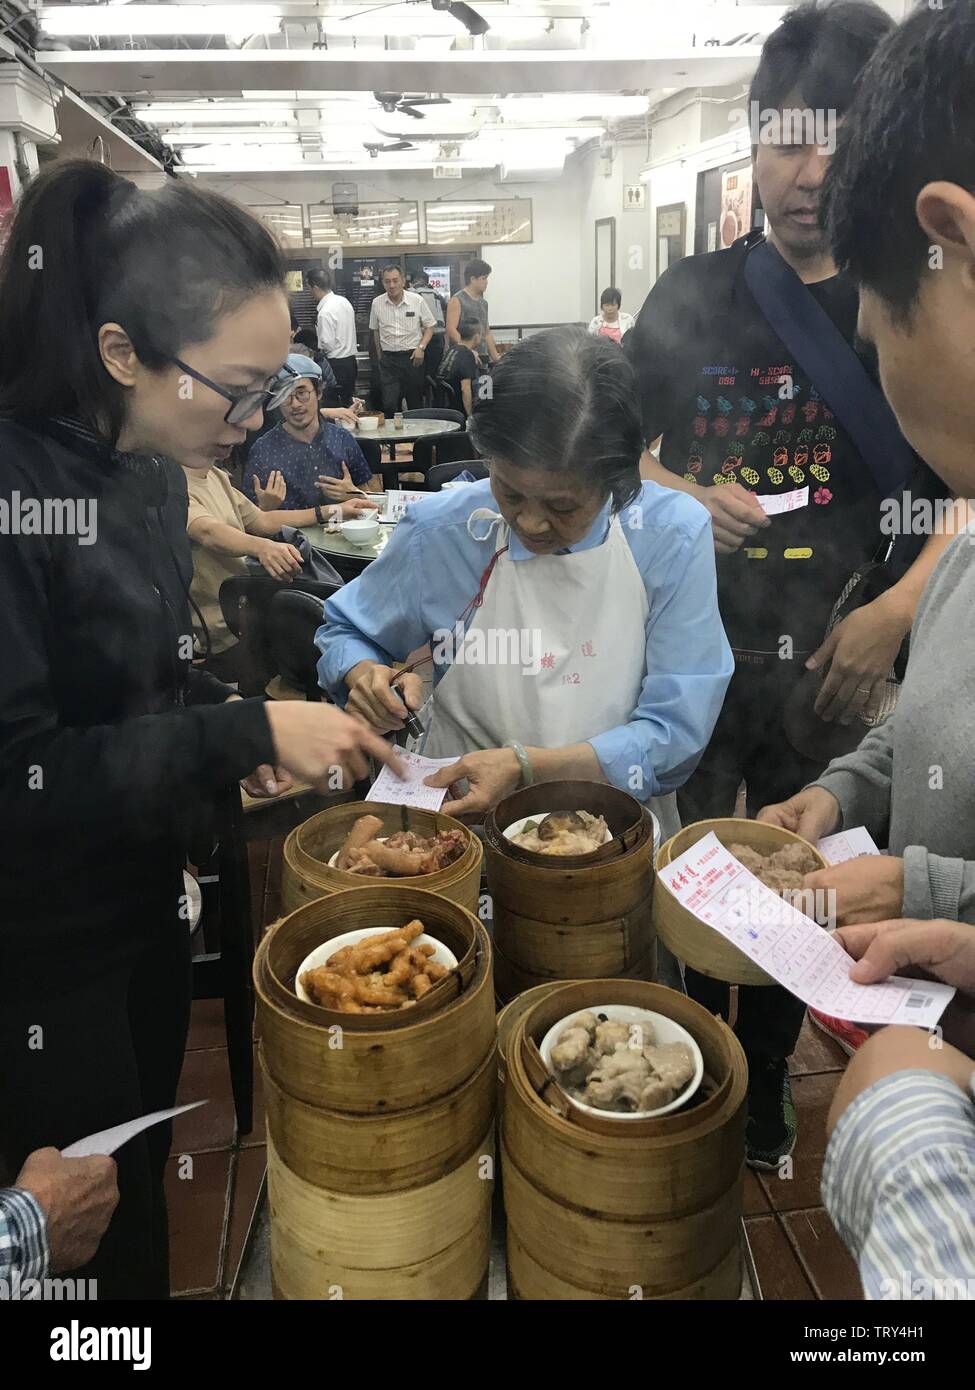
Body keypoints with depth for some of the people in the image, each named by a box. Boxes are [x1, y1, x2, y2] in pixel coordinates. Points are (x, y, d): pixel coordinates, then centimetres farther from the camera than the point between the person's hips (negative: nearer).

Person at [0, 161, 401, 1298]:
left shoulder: (146, 465, 0)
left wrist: (240, 727, -4)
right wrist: (241, 735, -26)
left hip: (142, 901, 7)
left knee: (146, 1171, 26)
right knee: (91, 1245, 15)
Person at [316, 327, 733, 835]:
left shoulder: (673, 536, -9)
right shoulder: (438, 533, -5)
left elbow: (676, 728, -9)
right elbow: (344, 633, 12)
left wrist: (527, 765, -19)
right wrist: (364, 675, -11)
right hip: (464, 829, 1)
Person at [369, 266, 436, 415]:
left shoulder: (417, 300, -3)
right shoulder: (377, 303, 2)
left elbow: (429, 326, 4)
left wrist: (421, 347, -9)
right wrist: (379, 354, 13)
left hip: (413, 356, -1)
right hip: (388, 358, 1)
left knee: (415, 403, 6)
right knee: (389, 404, -9)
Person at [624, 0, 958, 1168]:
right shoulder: (692, 294, 4)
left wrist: (897, 613, -17)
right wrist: (679, 493, -12)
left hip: (834, 659, 0)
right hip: (691, 644, 1)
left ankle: (766, 1082, 38)